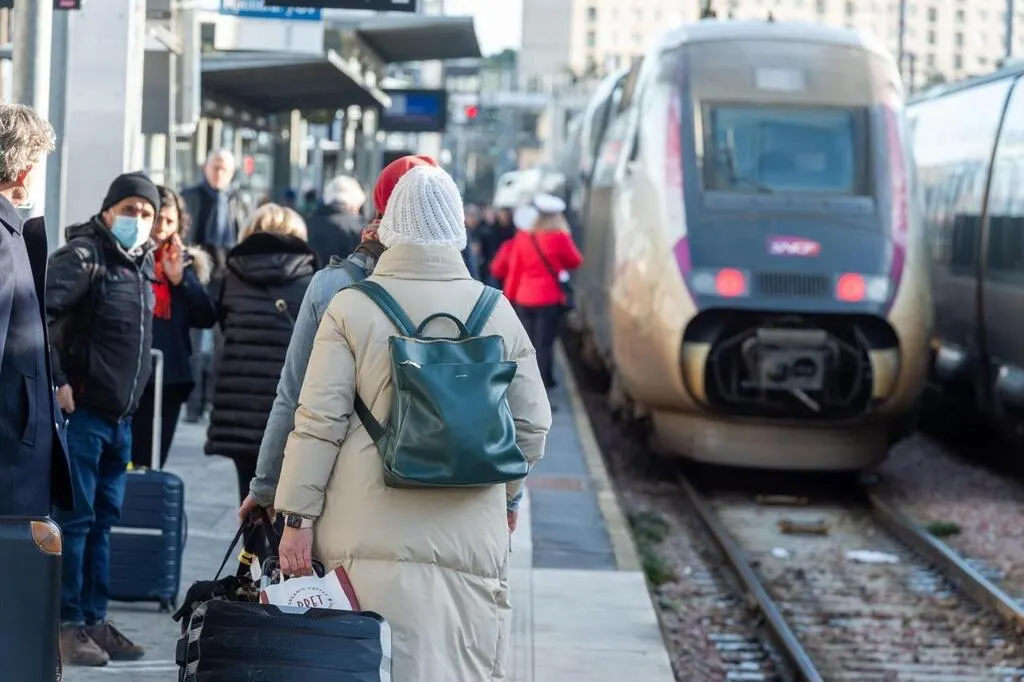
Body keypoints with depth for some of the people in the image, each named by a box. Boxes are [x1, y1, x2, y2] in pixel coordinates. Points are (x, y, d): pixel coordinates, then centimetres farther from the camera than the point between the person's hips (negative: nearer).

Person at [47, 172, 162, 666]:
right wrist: (55, 382, -23)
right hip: (81, 411, -8)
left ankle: (94, 620, 18)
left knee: (103, 519, 12)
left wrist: (129, 399, 14)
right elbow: (39, 312, -24)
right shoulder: (84, 255, -11)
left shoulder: (142, 262, 14)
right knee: (74, 518, -5)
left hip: (120, 416, 8)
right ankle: (68, 624, -1)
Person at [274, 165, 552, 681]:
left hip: (372, 536, -1)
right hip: (472, 536, 1)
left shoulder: (352, 307, -2)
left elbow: (319, 421, -4)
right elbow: (532, 424, 11)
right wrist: (508, 496, 27)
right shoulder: (497, 312, 4)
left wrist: (297, 518, 2)